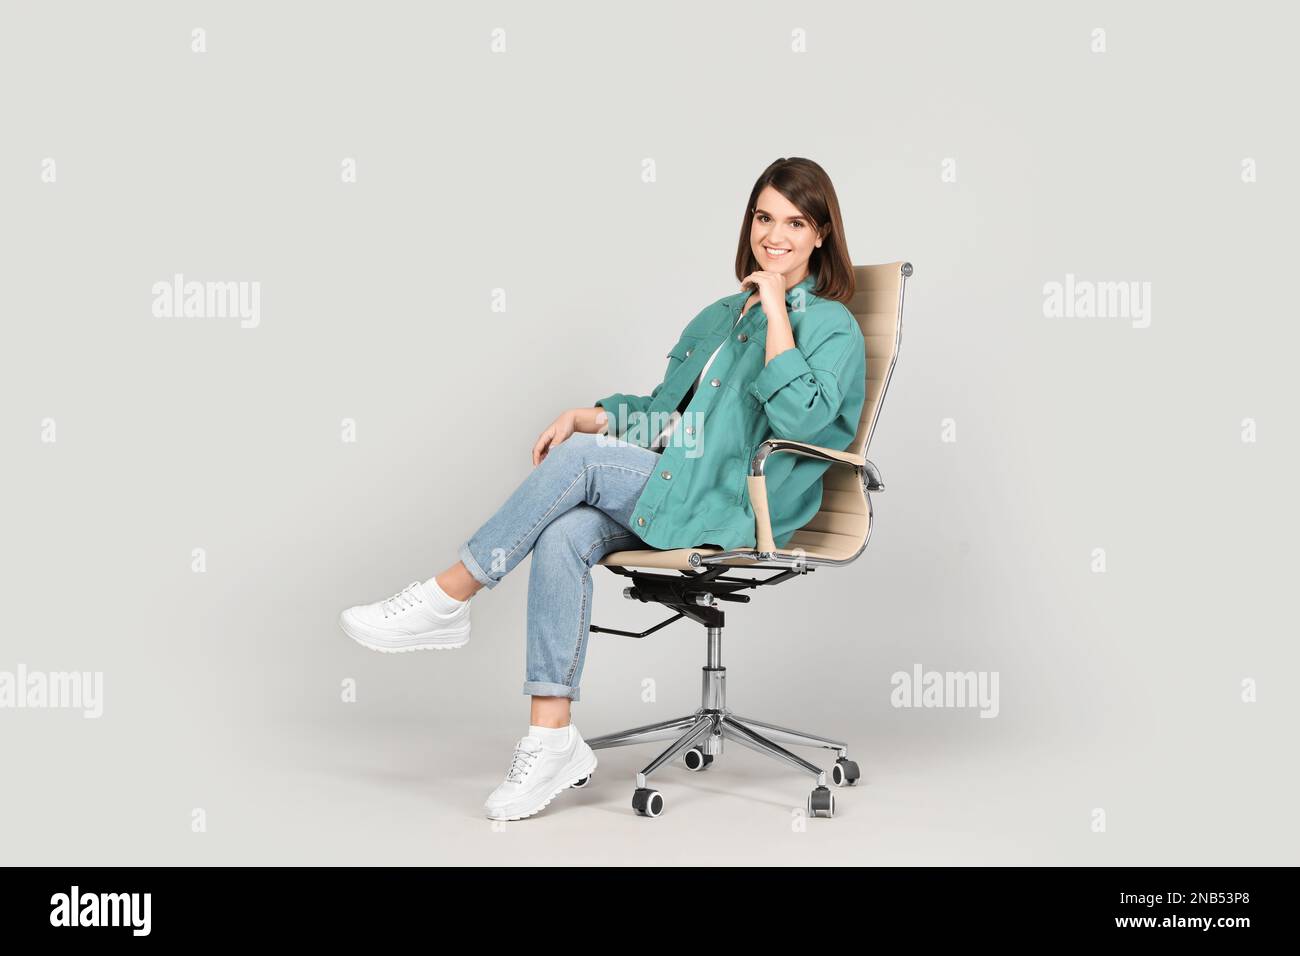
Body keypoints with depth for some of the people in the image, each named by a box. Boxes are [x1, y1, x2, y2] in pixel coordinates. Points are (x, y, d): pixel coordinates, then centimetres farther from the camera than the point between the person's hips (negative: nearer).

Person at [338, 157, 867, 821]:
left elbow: (799, 418, -18)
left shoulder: (832, 326, 2)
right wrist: (587, 416, 10)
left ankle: (447, 599, -16)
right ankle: (551, 740, -25)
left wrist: (778, 311, -13)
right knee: (564, 536, -25)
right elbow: (666, 412, 27)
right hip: (663, 490, 6)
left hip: (733, 508, -6)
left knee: (580, 460, -25)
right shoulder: (721, 315, 25)